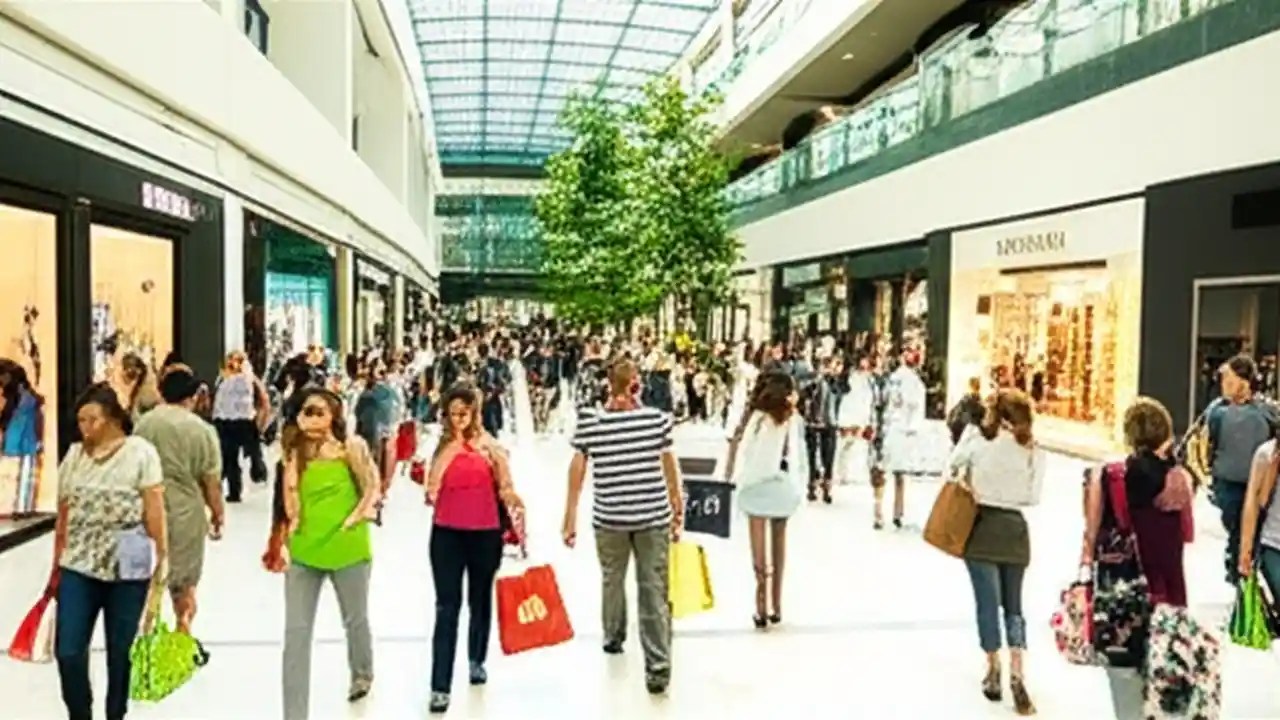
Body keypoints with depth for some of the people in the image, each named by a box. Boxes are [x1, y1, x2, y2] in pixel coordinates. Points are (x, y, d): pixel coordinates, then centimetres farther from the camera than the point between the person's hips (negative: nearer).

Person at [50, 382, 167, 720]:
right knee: (68, 650, 1)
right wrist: (57, 565, 13)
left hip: (127, 567, -3)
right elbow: (63, 514, 11)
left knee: (121, 651, 9)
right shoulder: (74, 456, 6)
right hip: (78, 565, 4)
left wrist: (161, 559, -10)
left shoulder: (140, 452, -7)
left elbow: (155, 509, -8)